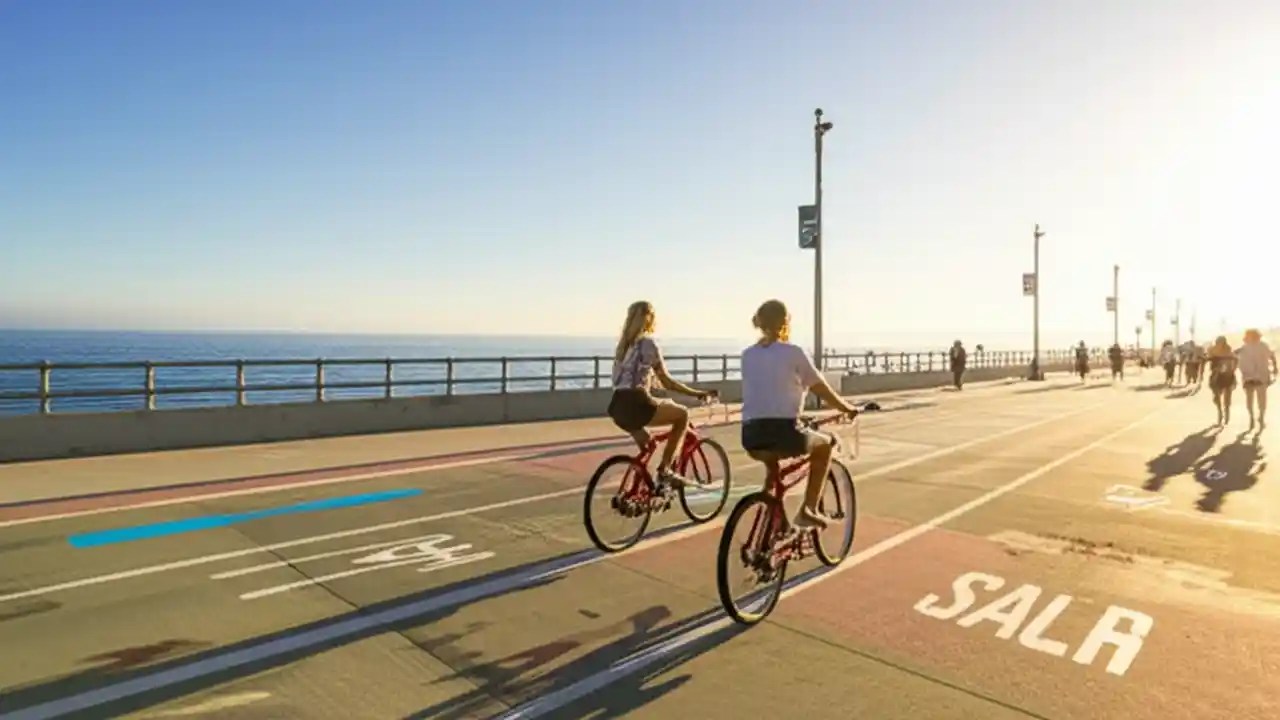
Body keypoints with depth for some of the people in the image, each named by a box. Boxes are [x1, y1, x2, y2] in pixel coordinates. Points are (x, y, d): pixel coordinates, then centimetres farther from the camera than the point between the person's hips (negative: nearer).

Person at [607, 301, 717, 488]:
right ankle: (665, 470, 6)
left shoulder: (623, 344, 18)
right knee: (682, 414, 9)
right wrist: (697, 393, 2)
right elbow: (668, 382, -5)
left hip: (617, 407, 8)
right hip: (635, 405, -8)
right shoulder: (648, 343, -5)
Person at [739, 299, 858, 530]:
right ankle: (808, 510, 20)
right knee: (824, 443, 26)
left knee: (772, 460, 39)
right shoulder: (793, 353, 0)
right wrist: (848, 409, 26)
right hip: (783, 432, -5)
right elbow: (823, 391, 8)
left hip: (752, 436, 5)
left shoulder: (748, 355, 13)